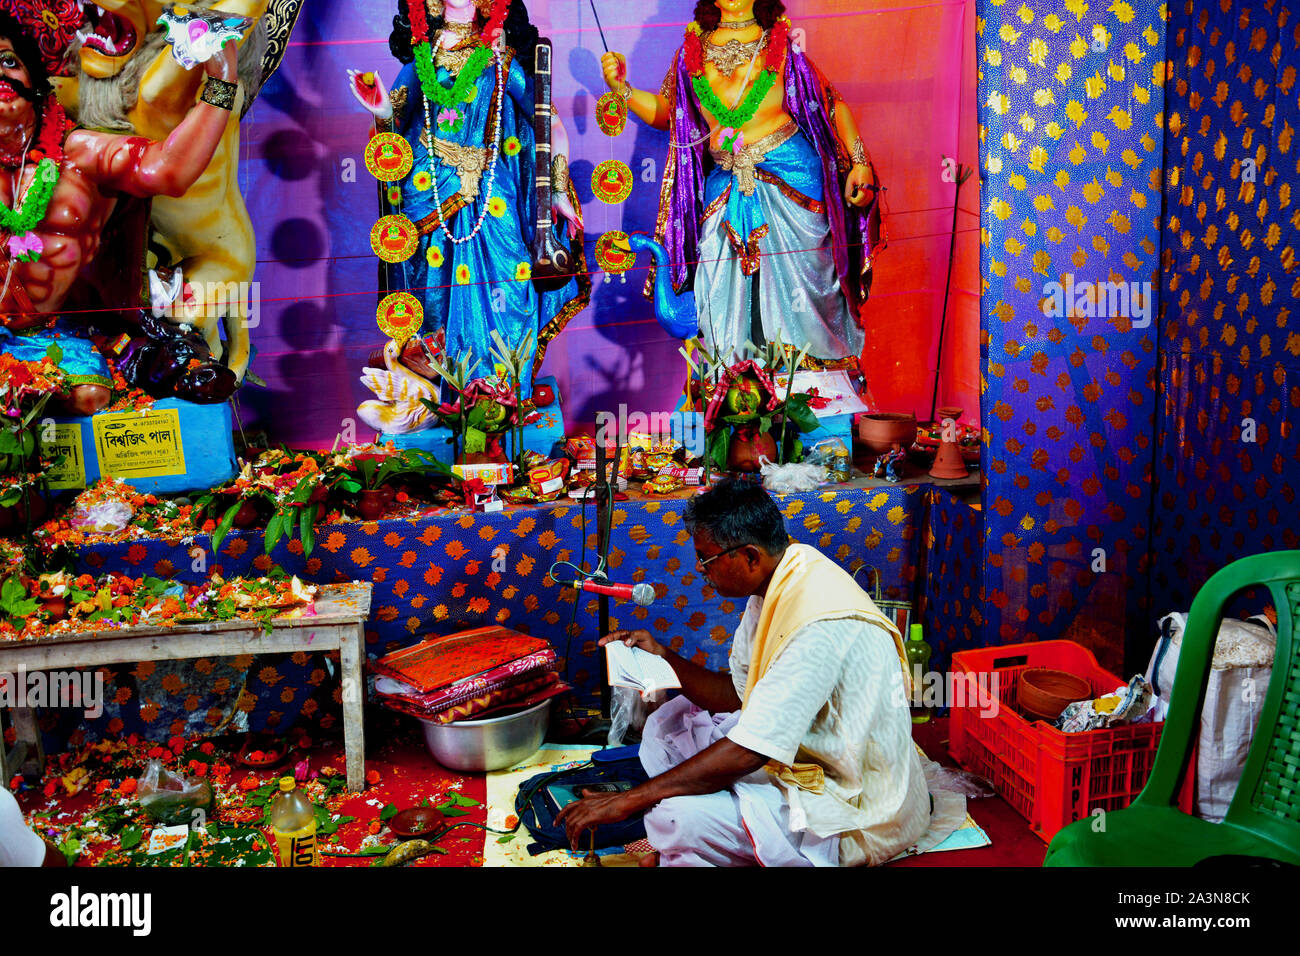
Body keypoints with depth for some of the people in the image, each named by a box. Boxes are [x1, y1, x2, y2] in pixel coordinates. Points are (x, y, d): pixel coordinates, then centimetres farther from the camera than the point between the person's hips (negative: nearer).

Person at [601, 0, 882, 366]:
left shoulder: (780, 43, 2)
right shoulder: (692, 49, 9)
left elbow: (832, 102, 5)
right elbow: (664, 113, 17)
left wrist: (859, 161, -3)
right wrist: (621, 88, 1)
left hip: (792, 172, -2)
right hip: (725, 182, 3)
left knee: (796, 274, -1)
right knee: (722, 286, -3)